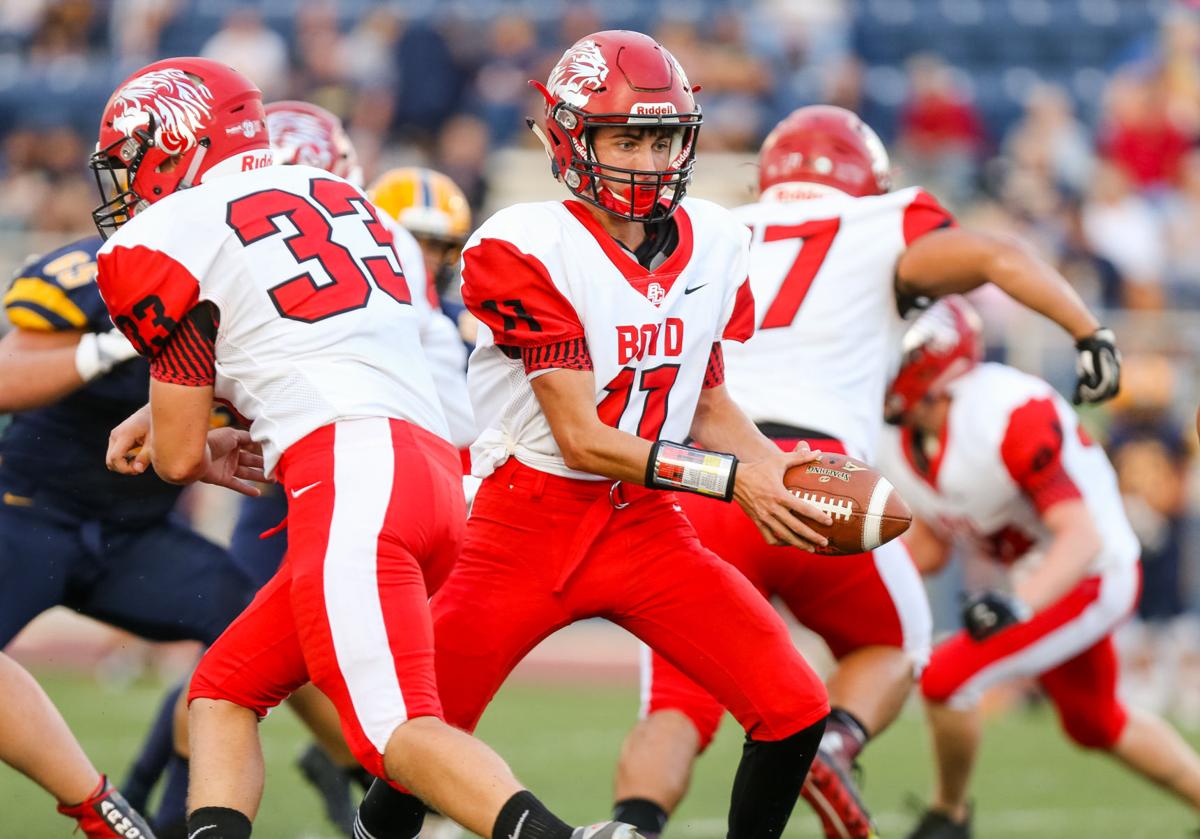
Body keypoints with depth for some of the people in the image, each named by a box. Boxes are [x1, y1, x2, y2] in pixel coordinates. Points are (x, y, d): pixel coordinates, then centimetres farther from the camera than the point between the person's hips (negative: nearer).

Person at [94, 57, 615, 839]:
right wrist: (162, 411, 40)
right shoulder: (335, 195, 25)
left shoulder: (165, 240, 3)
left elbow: (180, 456, 9)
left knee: (396, 732, -19)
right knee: (224, 693, 17)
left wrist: (214, 460, 30)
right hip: (433, 472, 8)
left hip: (351, 481, -8)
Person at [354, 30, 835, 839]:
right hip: (530, 522, -5)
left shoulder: (713, 245, 3)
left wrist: (775, 468, -6)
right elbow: (582, 438, -18)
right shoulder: (530, 250, -16)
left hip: (650, 528, 5)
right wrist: (734, 478, -21)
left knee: (796, 711, -9)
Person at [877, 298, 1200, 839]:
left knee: (946, 679, -17)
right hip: (1037, 581, 9)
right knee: (1096, 725, 25)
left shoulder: (1009, 417, -32)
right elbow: (929, 551, 5)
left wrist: (1018, 606, -49)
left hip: (1092, 574, -9)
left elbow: (1082, 538, -34)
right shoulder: (899, 447, -6)